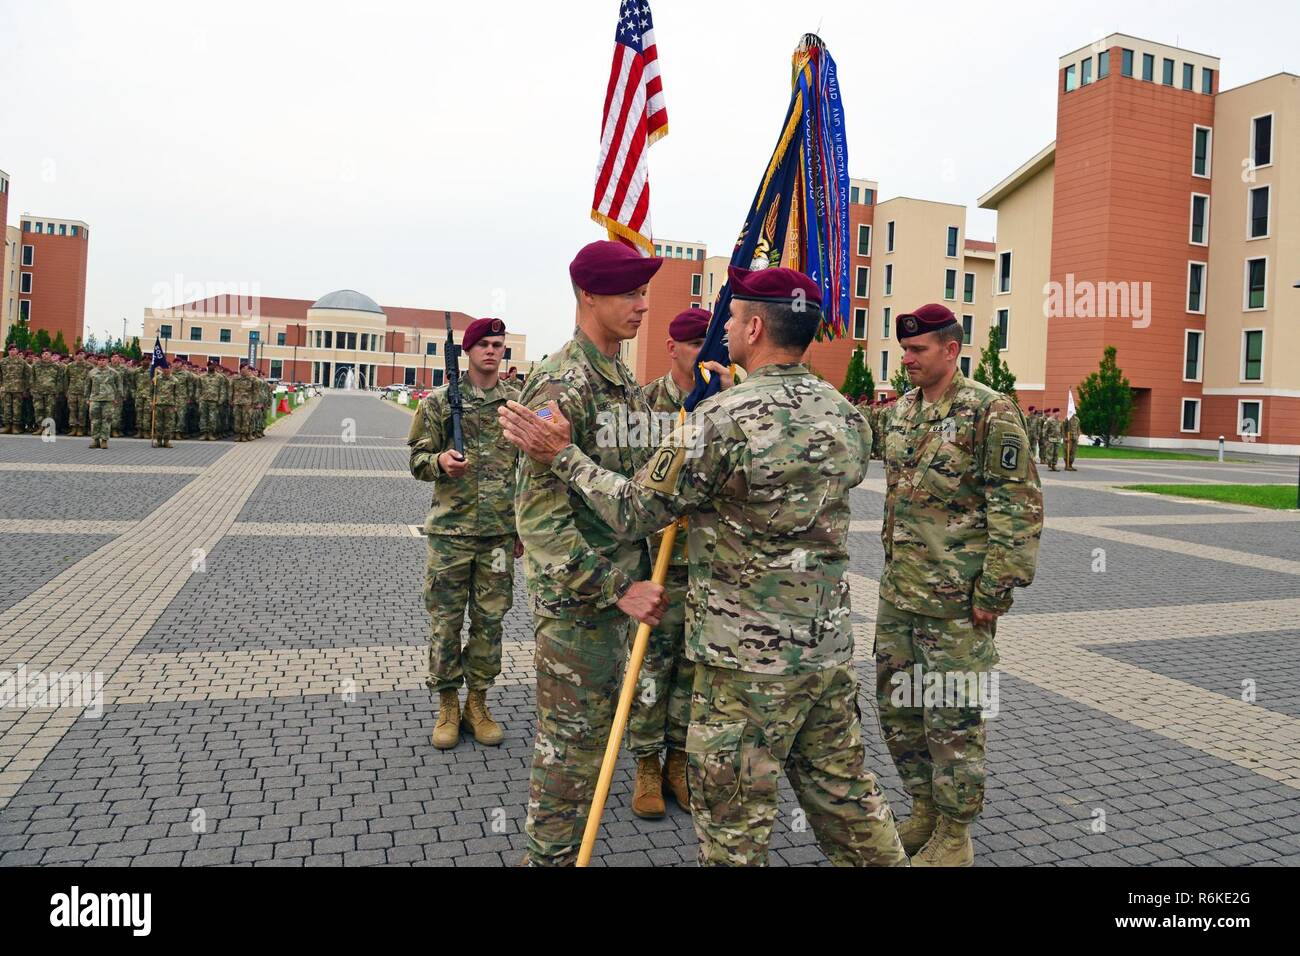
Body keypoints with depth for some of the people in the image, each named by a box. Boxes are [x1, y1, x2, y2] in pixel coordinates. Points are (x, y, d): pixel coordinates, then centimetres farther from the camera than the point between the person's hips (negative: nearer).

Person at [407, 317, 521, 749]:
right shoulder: (439, 401, 0)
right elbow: (417, 459, 3)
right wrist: (439, 462, -21)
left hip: (500, 532, 2)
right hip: (450, 529, -2)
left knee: (489, 618, 8)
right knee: (446, 619, 5)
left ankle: (478, 702, 23)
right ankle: (447, 705, 20)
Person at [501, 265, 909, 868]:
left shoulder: (724, 418, -19)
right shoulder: (846, 416, 3)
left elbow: (634, 512, -13)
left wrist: (562, 456, -5)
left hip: (747, 660, -7)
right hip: (830, 648, 7)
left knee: (733, 824, 9)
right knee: (843, 792, 22)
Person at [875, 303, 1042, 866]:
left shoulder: (990, 412, -12)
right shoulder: (903, 409, 12)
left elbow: (1019, 507, -14)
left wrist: (995, 591, -16)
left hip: (956, 602, -8)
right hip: (897, 593, 8)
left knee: (954, 716, 3)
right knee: (896, 706, 16)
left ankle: (954, 836, 21)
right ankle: (925, 809, 35)